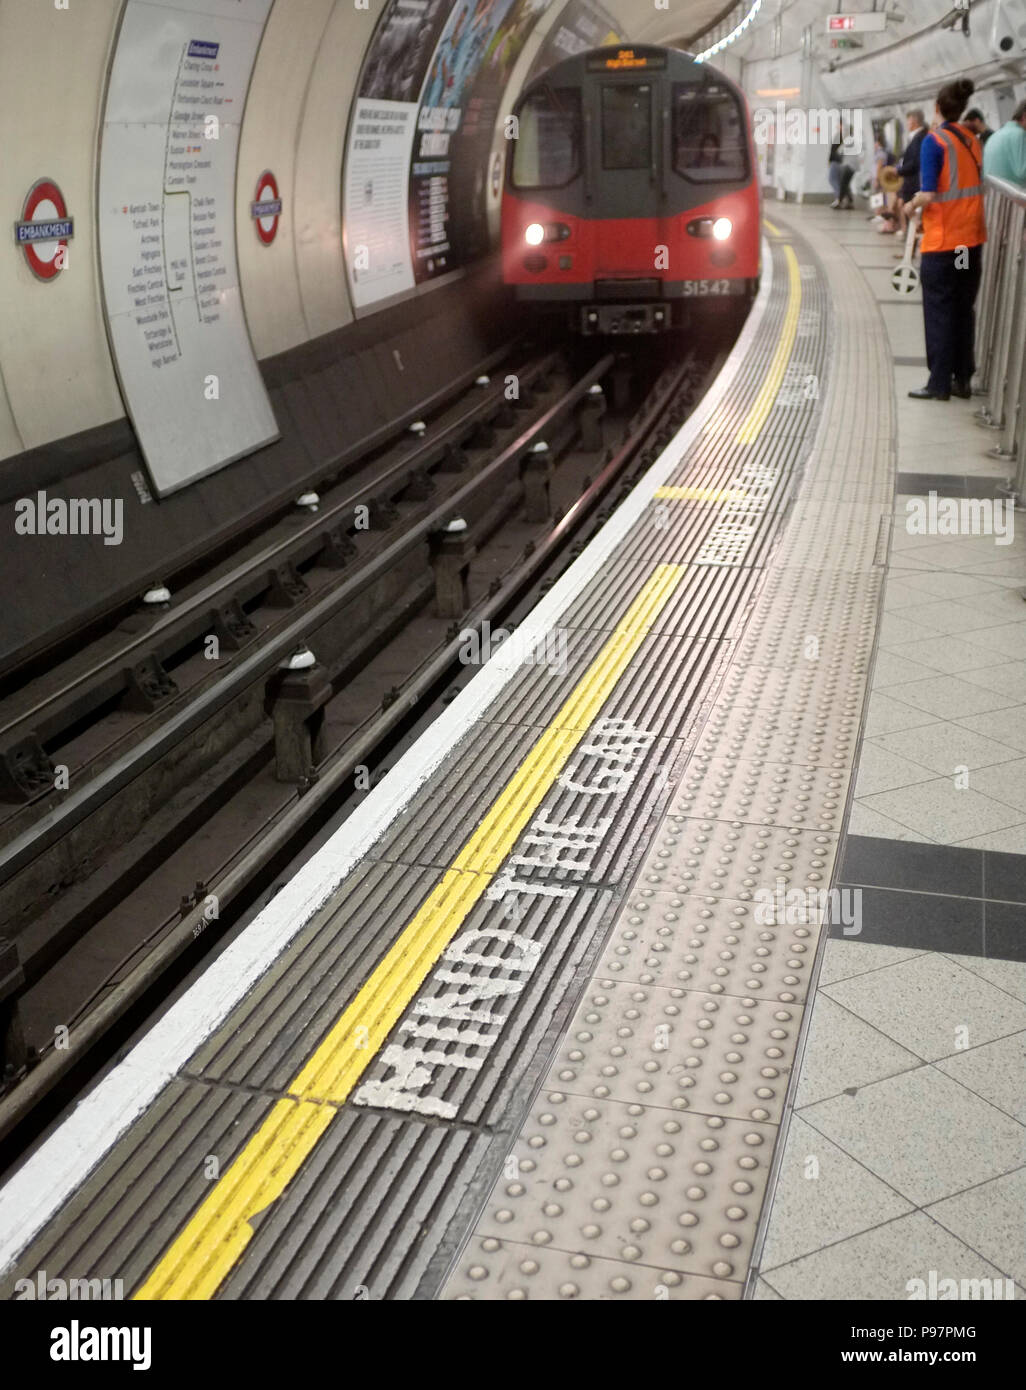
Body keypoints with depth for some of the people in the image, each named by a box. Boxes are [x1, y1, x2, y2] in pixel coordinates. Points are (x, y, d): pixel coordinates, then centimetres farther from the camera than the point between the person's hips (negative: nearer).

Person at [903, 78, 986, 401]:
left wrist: (911, 205, 1)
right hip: (972, 239, 6)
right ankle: (963, 379, 15)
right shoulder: (973, 141, 7)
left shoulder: (935, 141, -12)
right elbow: (974, 187, 14)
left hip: (941, 242, -6)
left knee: (939, 312, 0)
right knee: (964, 310, 11)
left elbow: (928, 195, -19)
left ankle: (939, 383, 2)